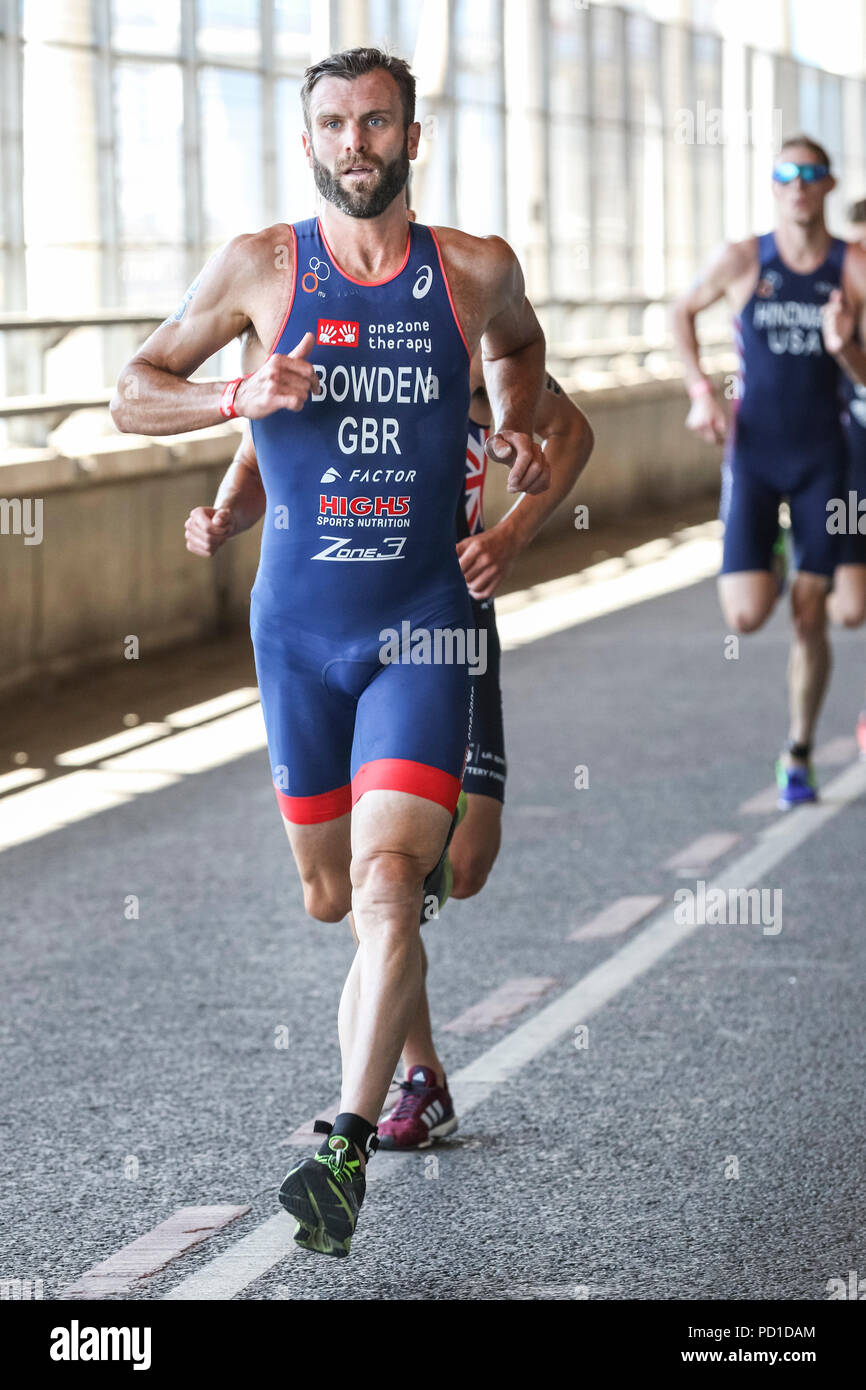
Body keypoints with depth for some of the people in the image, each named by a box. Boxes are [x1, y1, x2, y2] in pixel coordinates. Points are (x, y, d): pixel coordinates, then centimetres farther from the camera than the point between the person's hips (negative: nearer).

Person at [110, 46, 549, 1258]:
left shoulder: (474, 270, 2)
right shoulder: (260, 268, -1)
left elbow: (517, 343, 26)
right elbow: (132, 396, 5)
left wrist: (517, 434, 6)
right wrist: (238, 397, -14)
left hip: (423, 622, -1)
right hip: (299, 623, 2)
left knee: (389, 886, -19)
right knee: (329, 894, 13)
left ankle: (349, 1149, -20)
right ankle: (408, 1072, 43)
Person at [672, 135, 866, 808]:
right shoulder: (741, 261, -5)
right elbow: (683, 312, 14)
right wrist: (700, 393, 3)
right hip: (753, 456, 0)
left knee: (810, 619, 0)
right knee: (746, 616, -10)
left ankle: (799, 755, 18)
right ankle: (768, 572, 28)